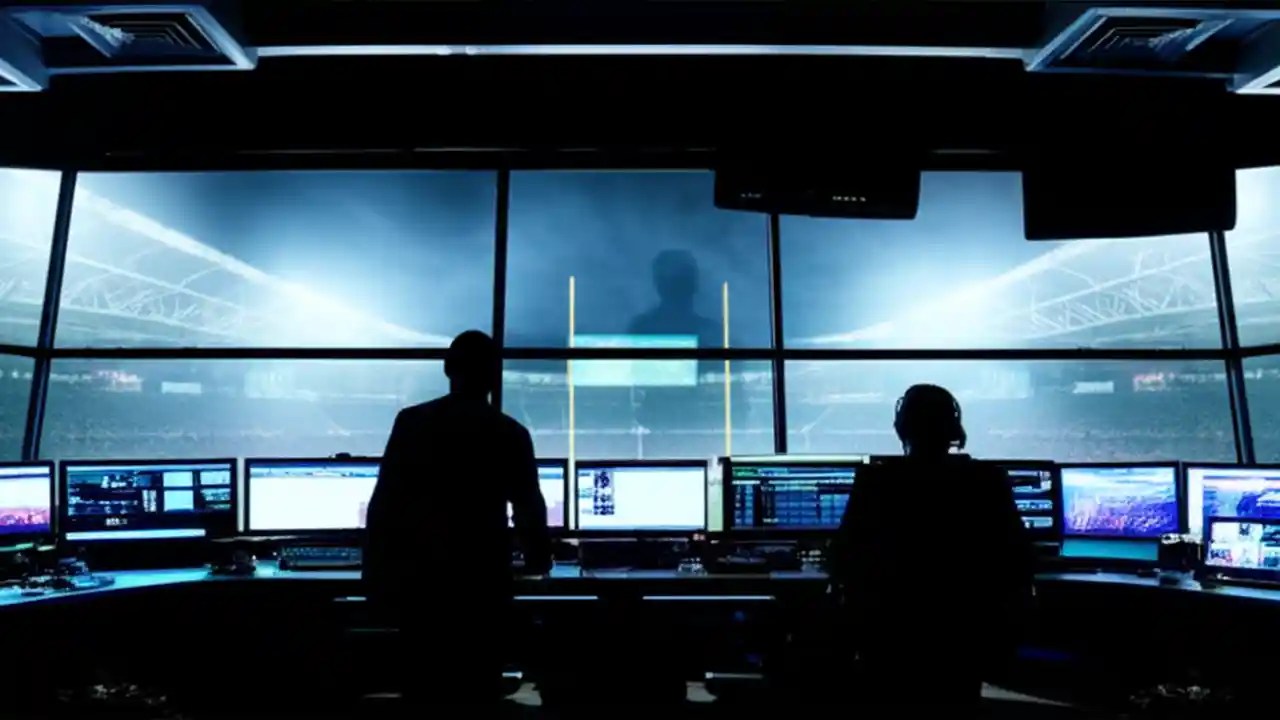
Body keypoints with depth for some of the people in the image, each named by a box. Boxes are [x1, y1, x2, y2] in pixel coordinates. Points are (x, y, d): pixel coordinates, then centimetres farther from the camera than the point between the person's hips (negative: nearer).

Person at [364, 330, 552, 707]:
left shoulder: (411, 421, -1)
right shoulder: (511, 434, -5)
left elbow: (383, 501, -1)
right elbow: (530, 508, 2)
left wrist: (375, 573, 9)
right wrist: (537, 559, 21)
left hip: (415, 579, 2)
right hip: (480, 583, -2)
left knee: (427, 683, 18)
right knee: (474, 686, 9)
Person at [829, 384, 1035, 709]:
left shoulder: (874, 481, -11)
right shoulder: (988, 481, -8)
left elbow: (844, 555, -8)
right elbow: (1018, 558, -5)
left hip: (889, 634, -1)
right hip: (963, 635, 1)